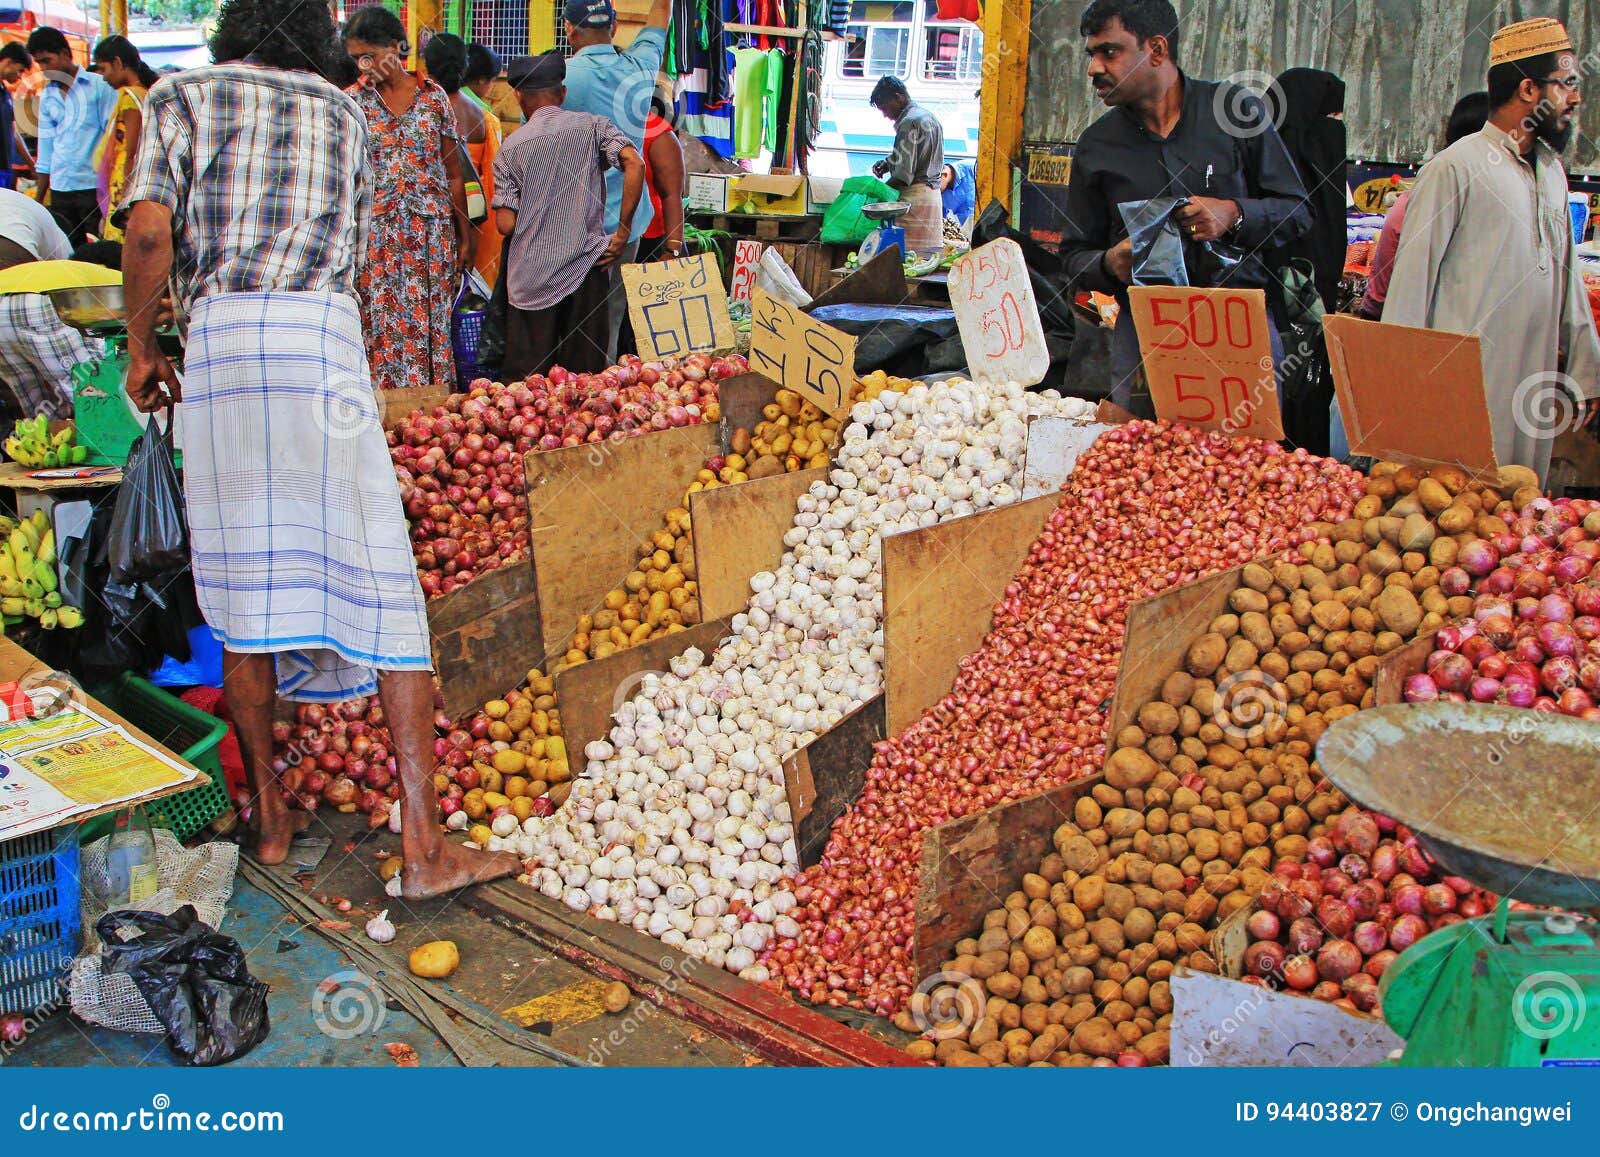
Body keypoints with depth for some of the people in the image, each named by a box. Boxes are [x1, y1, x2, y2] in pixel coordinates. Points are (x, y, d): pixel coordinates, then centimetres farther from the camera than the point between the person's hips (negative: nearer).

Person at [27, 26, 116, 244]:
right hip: (59, 190, 5)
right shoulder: (47, 96, 15)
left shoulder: (100, 86, -1)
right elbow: (45, 148, 17)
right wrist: (39, 200, 14)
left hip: (93, 186, -5)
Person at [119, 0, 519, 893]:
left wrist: (141, 347, 11)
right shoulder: (345, 114, 19)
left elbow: (149, 234, 0)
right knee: (382, 588, -3)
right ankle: (425, 844, -6)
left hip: (219, 334, 1)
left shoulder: (181, 97, 14)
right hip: (325, 333, -1)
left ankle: (271, 817, 19)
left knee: (244, 587, 10)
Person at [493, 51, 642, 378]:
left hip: (532, 276, 0)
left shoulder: (511, 147, 3)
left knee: (527, 379, 3)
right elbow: (634, 164, -12)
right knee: (586, 374, 7)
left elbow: (506, 225, -2)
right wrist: (622, 232, -7)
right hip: (586, 266, 1)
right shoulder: (592, 126, 5)